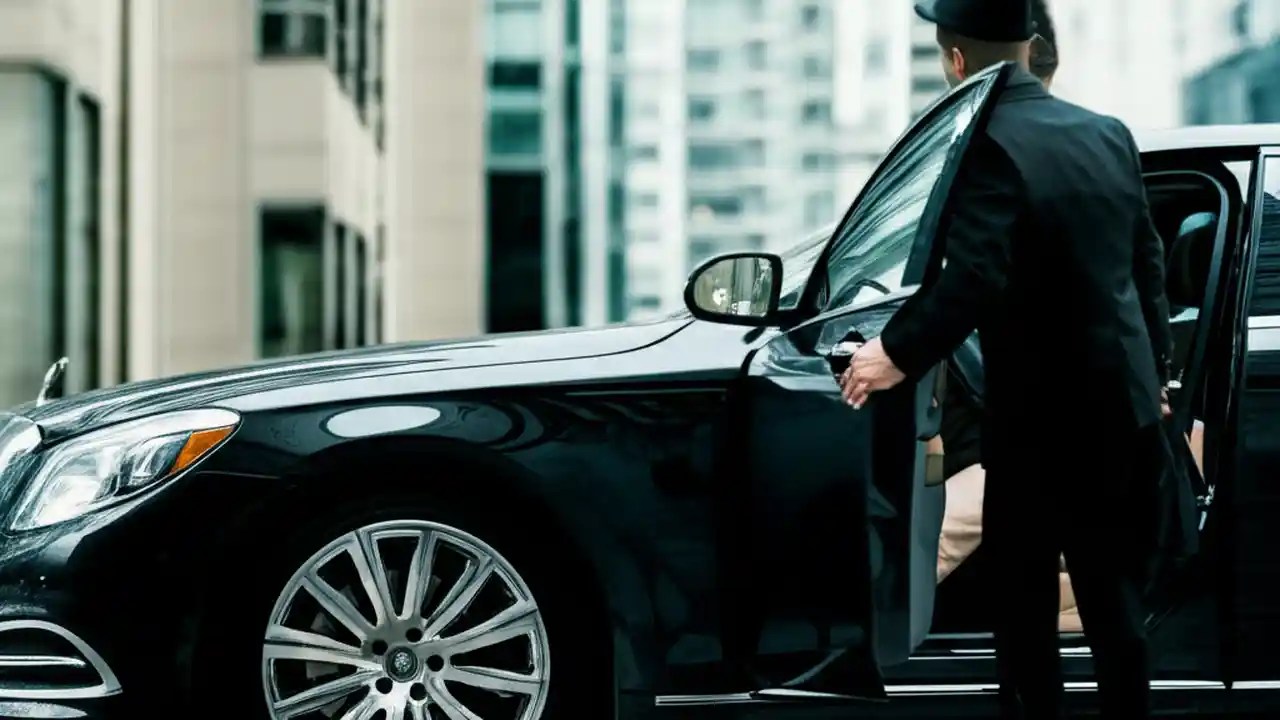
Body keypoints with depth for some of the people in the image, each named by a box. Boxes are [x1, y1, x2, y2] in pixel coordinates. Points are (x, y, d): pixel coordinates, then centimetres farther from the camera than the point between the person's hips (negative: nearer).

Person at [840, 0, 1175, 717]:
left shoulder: (990, 147, -16)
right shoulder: (1109, 133, 8)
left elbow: (973, 279, -26)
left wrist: (897, 355, -16)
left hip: (1042, 421, -7)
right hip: (1127, 409, 7)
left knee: (1027, 611, 5)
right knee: (1116, 604, 14)